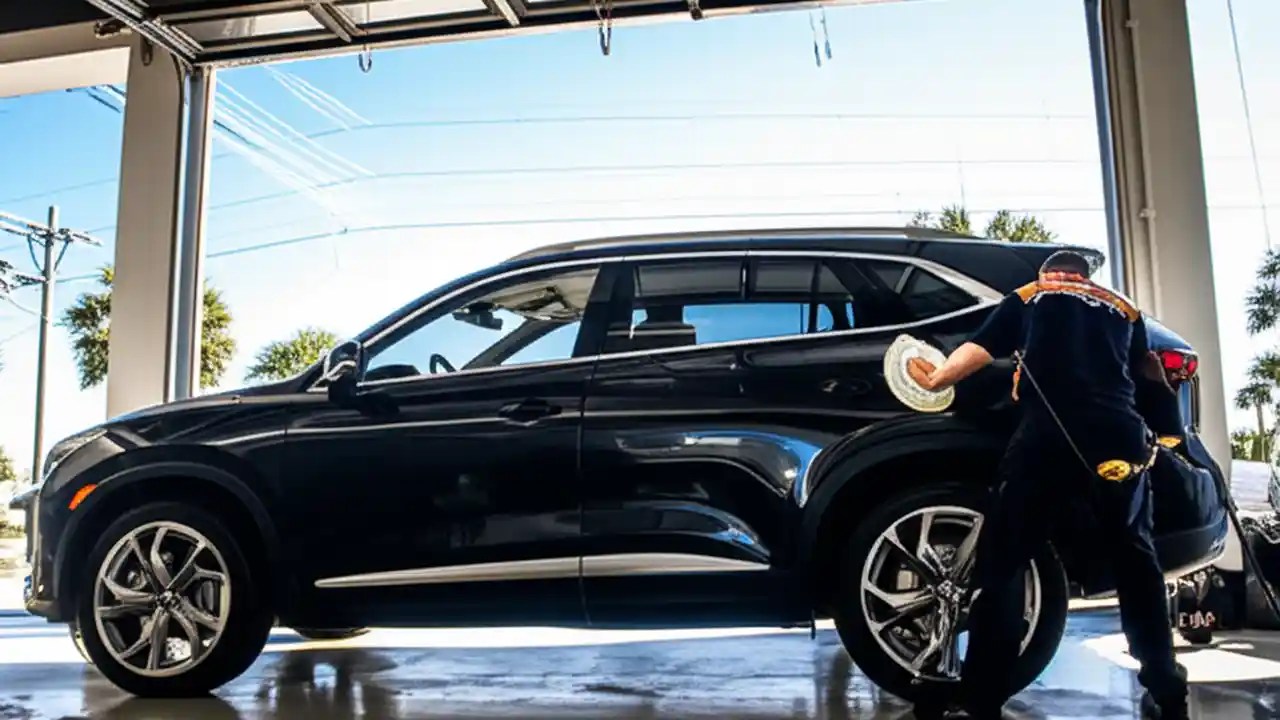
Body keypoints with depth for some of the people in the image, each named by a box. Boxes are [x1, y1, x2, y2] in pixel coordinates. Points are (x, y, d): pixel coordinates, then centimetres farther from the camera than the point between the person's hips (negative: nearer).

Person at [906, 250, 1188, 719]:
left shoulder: (1027, 298, 21)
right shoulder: (1123, 309, 27)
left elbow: (979, 348, 11)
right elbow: (1147, 371, 35)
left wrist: (937, 378, 26)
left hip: (1048, 433, -3)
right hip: (1120, 435, 3)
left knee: (1001, 561, 2)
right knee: (1135, 559, 19)